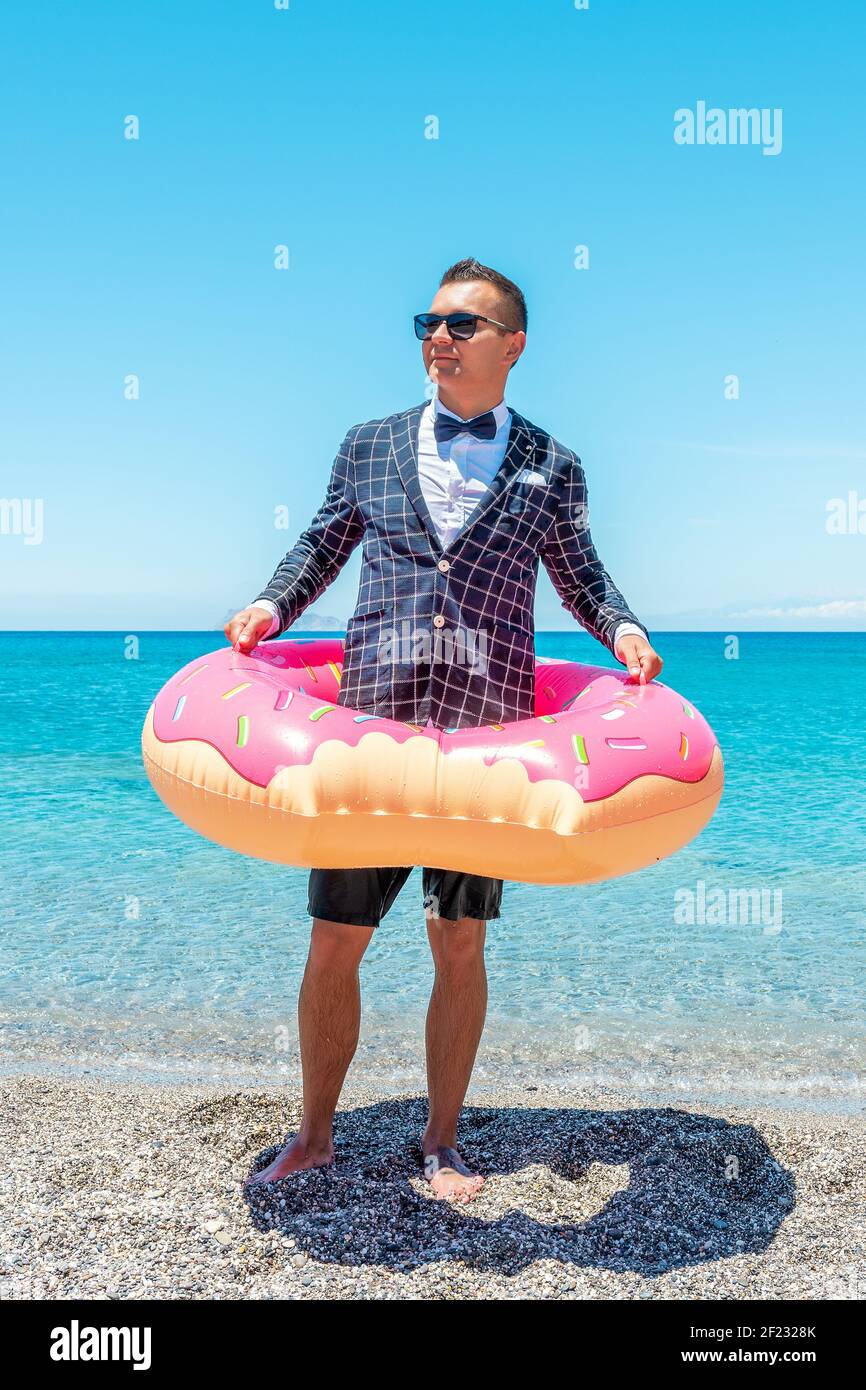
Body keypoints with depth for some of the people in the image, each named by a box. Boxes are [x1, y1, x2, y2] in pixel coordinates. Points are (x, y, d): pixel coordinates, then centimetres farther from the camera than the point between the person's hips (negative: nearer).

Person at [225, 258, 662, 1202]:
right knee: (334, 942, 4)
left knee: (460, 946, 7)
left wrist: (622, 630, -1)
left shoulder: (550, 468, 10)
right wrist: (271, 606, 2)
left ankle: (441, 1141, 26)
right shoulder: (369, 446, 12)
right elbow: (322, 547, 20)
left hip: (487, 734, 0)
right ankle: (314, 1134, 25)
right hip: (369, 724, 1)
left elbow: (580, 576, 18)